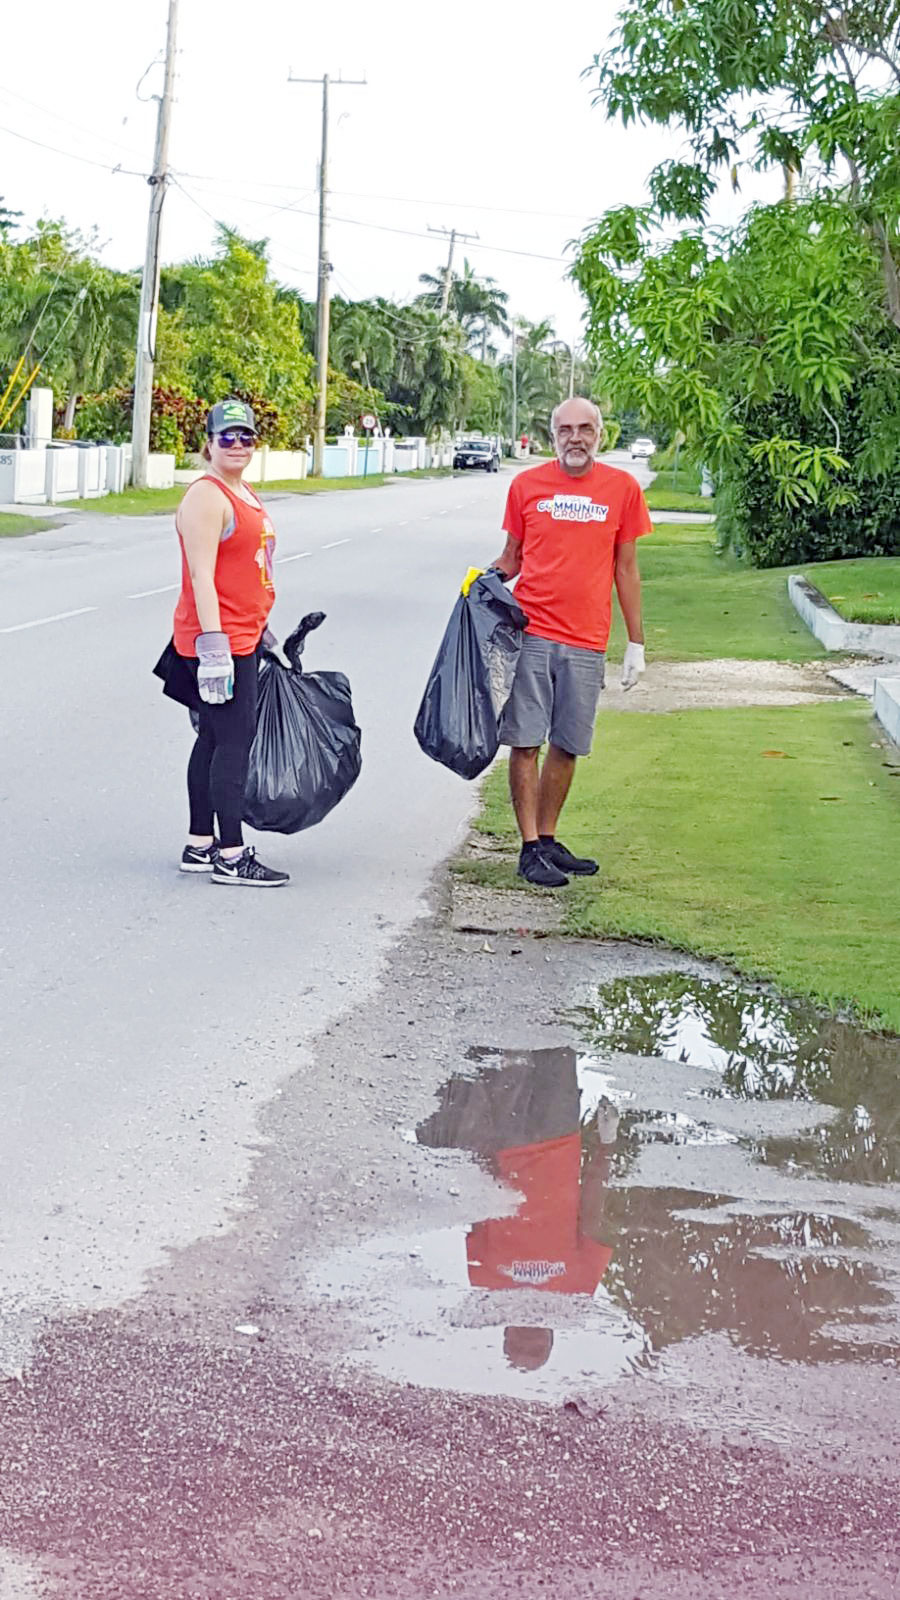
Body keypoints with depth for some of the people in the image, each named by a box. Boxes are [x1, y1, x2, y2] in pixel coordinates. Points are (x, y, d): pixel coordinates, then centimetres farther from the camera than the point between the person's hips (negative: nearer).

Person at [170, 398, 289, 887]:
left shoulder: (245, 494, 17)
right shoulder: (207, 497, -14)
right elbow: (201, 576, -20)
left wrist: (260, 629, 29)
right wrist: (214, 644, -25)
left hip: (241, 636, 10)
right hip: (215, 636, -10)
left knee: (216, 738, 12)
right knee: (235, 740, -10)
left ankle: (200, 845, 18)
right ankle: (231, 856, -7)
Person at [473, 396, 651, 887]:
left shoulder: (622, 488, 4)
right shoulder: (527, 484, 3)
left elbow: (625, 568, 9)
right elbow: (512, 556, 13)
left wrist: (636, 642, 8)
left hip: (586, 643, 1)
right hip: (531, 634, -1)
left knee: (567, 746, 8)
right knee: (525, 742, -3)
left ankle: (548, 839, 20)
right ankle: (530, 847, 3)